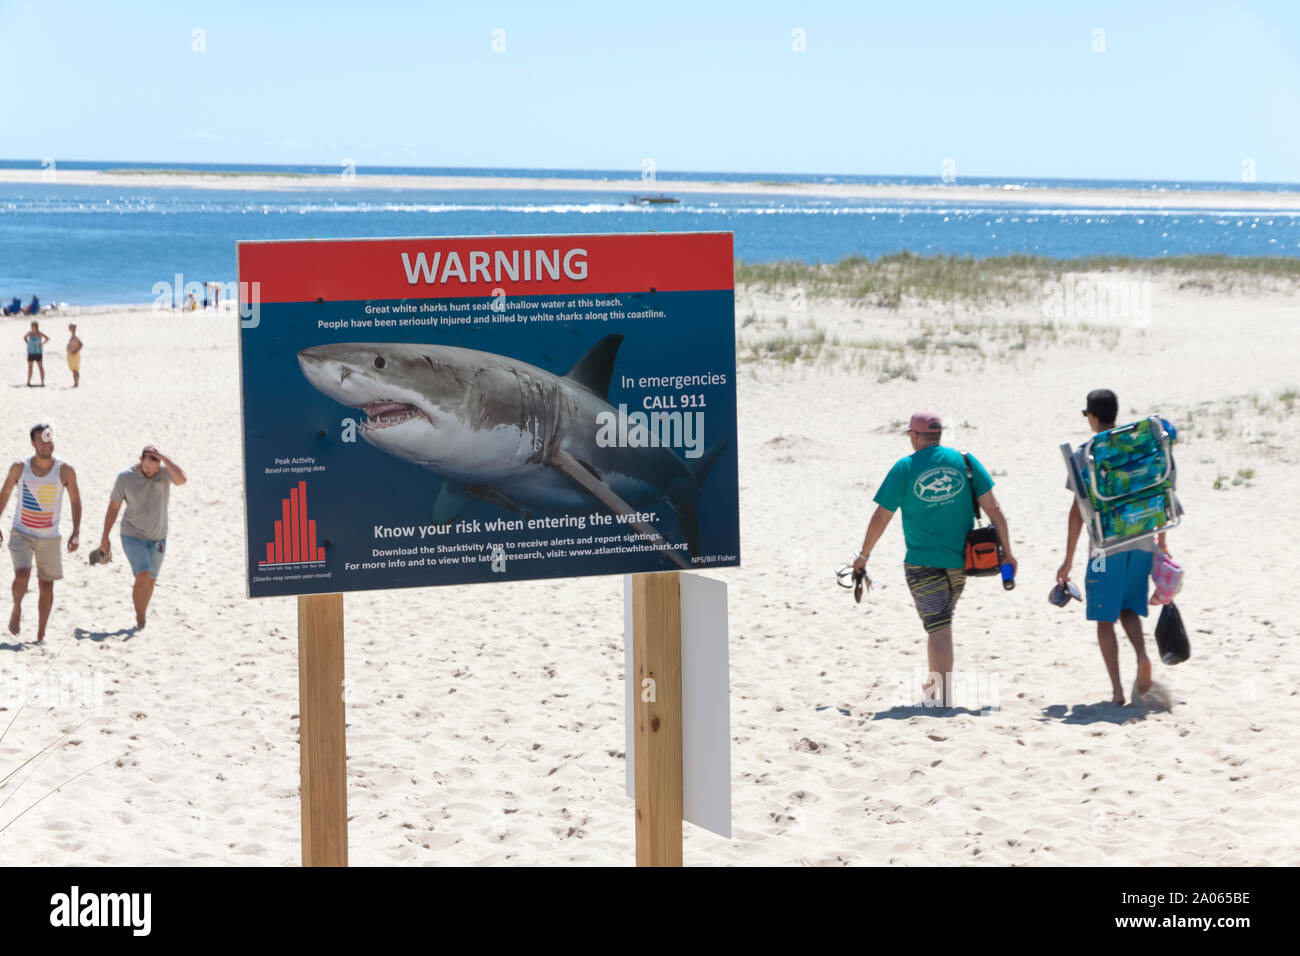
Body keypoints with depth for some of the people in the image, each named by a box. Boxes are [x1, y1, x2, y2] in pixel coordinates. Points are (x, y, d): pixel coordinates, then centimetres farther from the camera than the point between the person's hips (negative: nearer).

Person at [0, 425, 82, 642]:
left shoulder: (65, 471, -7)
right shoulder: (19, 467, -5)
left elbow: (75, 501, 1)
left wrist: (76, 533, -7)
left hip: (49, 538, 1)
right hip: (21, 533, -1)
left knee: (46, 585, 5)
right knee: (22, 575, -21)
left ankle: (41, 634, 19)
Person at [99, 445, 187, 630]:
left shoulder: (165, 471, -11)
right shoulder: (125, 478, -11)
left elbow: (181, 479, -33)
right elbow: (113, 507, -2)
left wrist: (163, 458, -35)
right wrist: (105, 537, 0)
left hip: (157, 538, 2)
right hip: (133, 536, -2)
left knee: (150, 581, 12)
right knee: (143, 576, -19)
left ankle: (140, 617, 30)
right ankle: (140, 622, -10)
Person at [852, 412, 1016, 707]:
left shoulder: (904, 468, -6)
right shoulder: (964, 461, 0)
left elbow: (881, 518, -3)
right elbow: (993, 509, -2)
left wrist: (863, 555, 9)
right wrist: (1006, 552, 3)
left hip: (923, 561, -3)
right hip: (959, 560, 3)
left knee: (938, 627, -4)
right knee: (940, 622, 22)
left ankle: (944, 695, -11)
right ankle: (935, 682, 31)